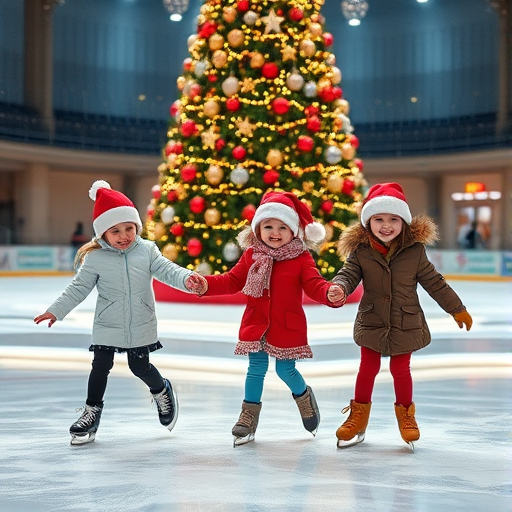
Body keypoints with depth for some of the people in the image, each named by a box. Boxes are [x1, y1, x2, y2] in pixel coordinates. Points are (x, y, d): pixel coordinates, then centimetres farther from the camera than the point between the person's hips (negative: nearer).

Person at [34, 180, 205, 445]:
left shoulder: (147, 250, -6)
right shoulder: (95, 258, -8)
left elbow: (167, 270, -12)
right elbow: (78, 288, -2)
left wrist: (187, 279, -31)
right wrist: (56, 311, -5)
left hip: (141, 326, 0)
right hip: (107, 327, 0)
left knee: (140, 366, 5)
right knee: (100, 366, 2)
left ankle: (161, 391, 35)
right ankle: (92, 411, 18)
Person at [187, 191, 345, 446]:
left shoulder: (301, 258, -7)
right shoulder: (251, 256, 1)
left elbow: (314, 285, -16)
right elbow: (231, 281, 5)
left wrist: (329, 293, -38)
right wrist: (206, 285, -8)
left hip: (288, 327, -2)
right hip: (256, 325, 2)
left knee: (285, 369, 3)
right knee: (256, 369, 7)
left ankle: (304, 396, 35)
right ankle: (249, 415, 19)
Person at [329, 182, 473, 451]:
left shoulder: (414, 251, -8)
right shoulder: (361, 251, -8)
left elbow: (434, 282, 1)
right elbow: (348, 274, -12)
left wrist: (457, 309, 7)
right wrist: (338, 288, -37)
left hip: (406, 324, 0)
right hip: (371, 323, 0)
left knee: (400, 369, 7)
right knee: (368, 368, 9)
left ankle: (406, 415, 29)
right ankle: (359, 415, 26)